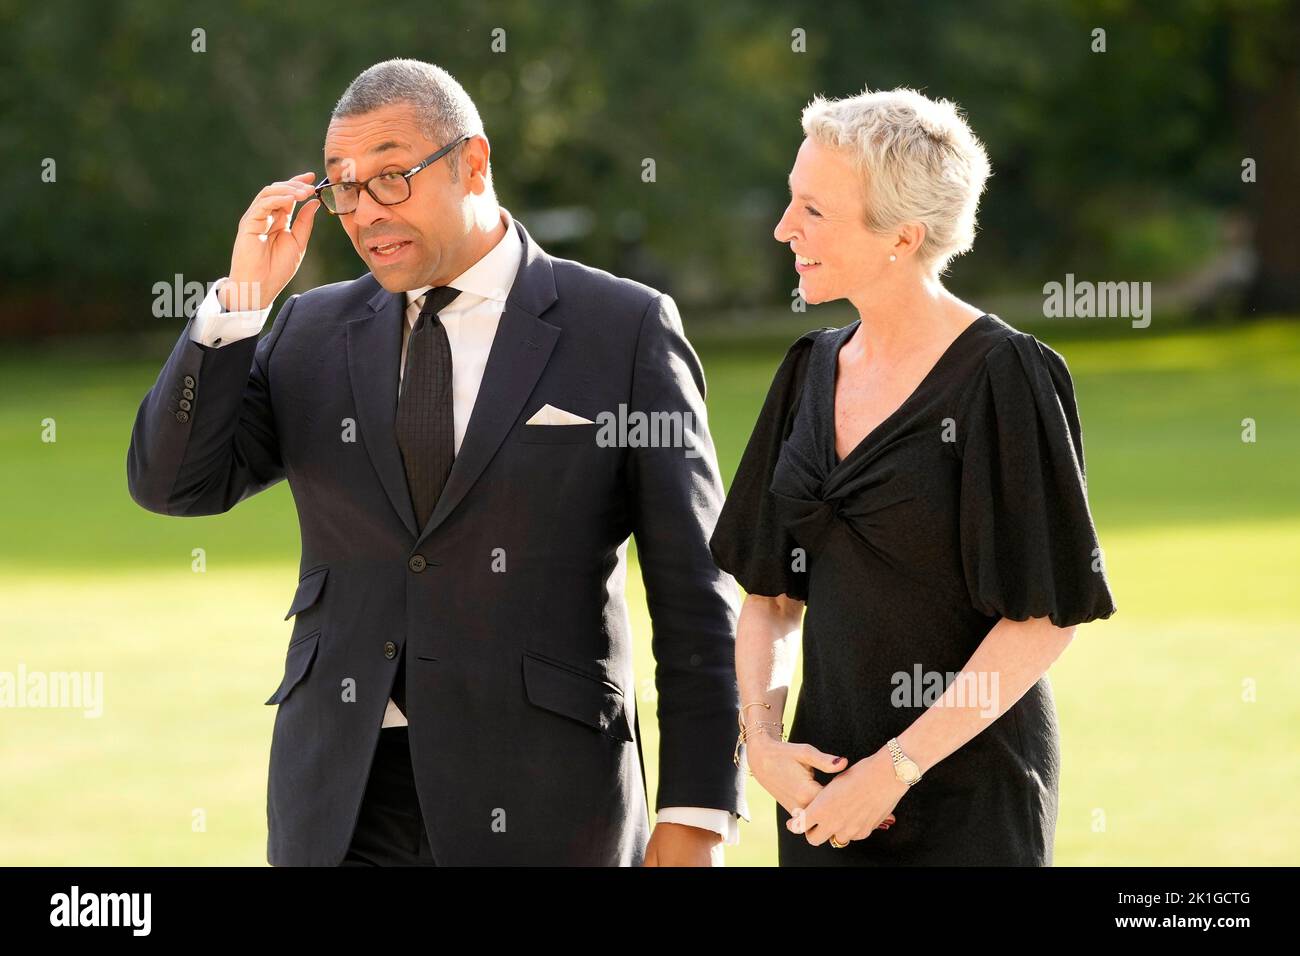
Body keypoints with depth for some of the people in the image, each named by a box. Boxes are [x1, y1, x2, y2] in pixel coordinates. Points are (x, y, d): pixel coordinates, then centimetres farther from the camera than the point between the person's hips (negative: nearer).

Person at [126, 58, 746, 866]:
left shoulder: (623, 330, -1)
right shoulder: (314, 335, 11)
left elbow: (694, 591, -2)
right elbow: (173, 483, 3)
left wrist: (697, 815, -7)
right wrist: (241, 300, -5)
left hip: (538, 801, -3)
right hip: (346, 800, 3)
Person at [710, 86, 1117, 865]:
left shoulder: (1003, 378, -12)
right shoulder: (815, 370, 7)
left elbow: (1046, 617, -15)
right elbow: (771, 594, 11)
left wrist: (897, 768, -17)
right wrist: (763, 741, -6)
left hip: (967, 795, -6)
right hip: (827, 771, 6)